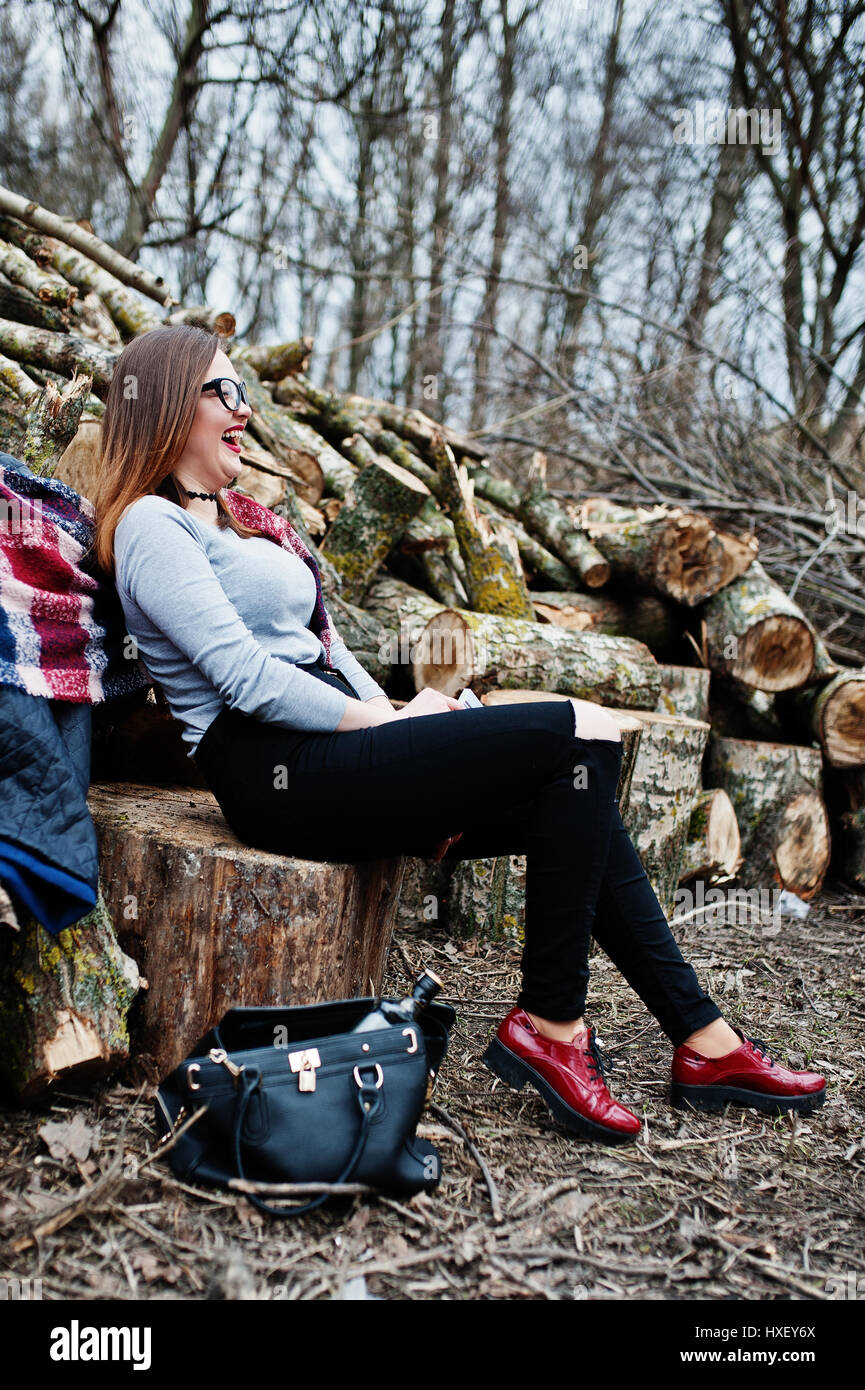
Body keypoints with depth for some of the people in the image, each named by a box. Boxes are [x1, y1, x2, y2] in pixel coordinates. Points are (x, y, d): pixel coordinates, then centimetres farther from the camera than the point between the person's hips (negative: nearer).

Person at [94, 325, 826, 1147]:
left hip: (327, 753, 9)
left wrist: (413, 743, 7)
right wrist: (388, 723, -10)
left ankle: (703, 1040, 5)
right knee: (583, 733, -17)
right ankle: (547, 1026, -11)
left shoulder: (226, 521, 25)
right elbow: (245, 676, -16)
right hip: (277, 774, -9)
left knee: (576, 808, -2)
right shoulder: (151, 525, -4)